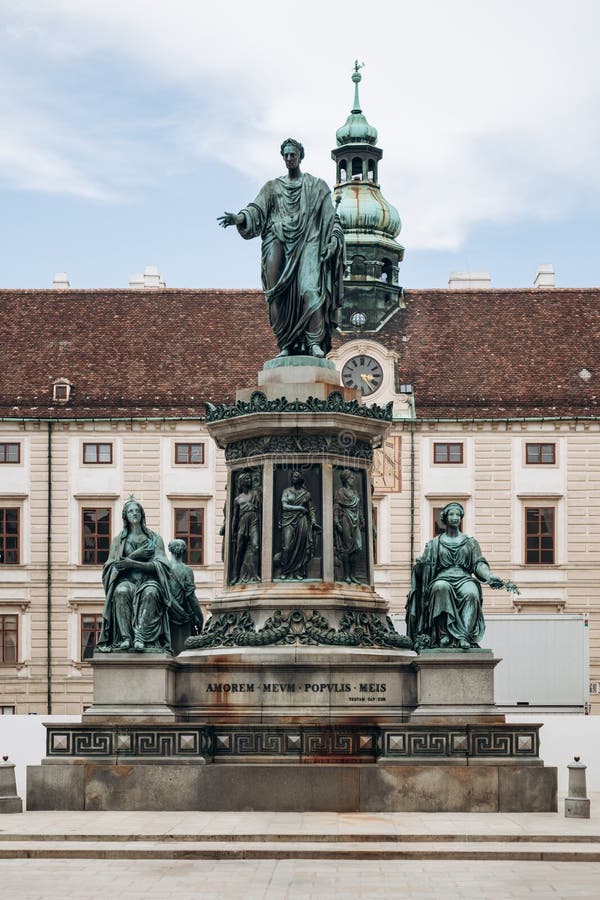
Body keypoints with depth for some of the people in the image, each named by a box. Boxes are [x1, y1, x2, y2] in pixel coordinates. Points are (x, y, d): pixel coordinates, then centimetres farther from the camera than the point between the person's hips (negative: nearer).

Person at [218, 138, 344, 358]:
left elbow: (330, 218, 10)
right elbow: (256, 210, 4)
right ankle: (286, 346, -10)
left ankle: (315, 344, -27)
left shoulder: (317, 186, 15)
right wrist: (240, 218, -17)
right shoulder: (272, 187, 18)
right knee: (279, 296, -10)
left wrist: (334, 240, -5)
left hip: (307, 245, -2)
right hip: (279, 244, 2)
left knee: (310, 290, -21)